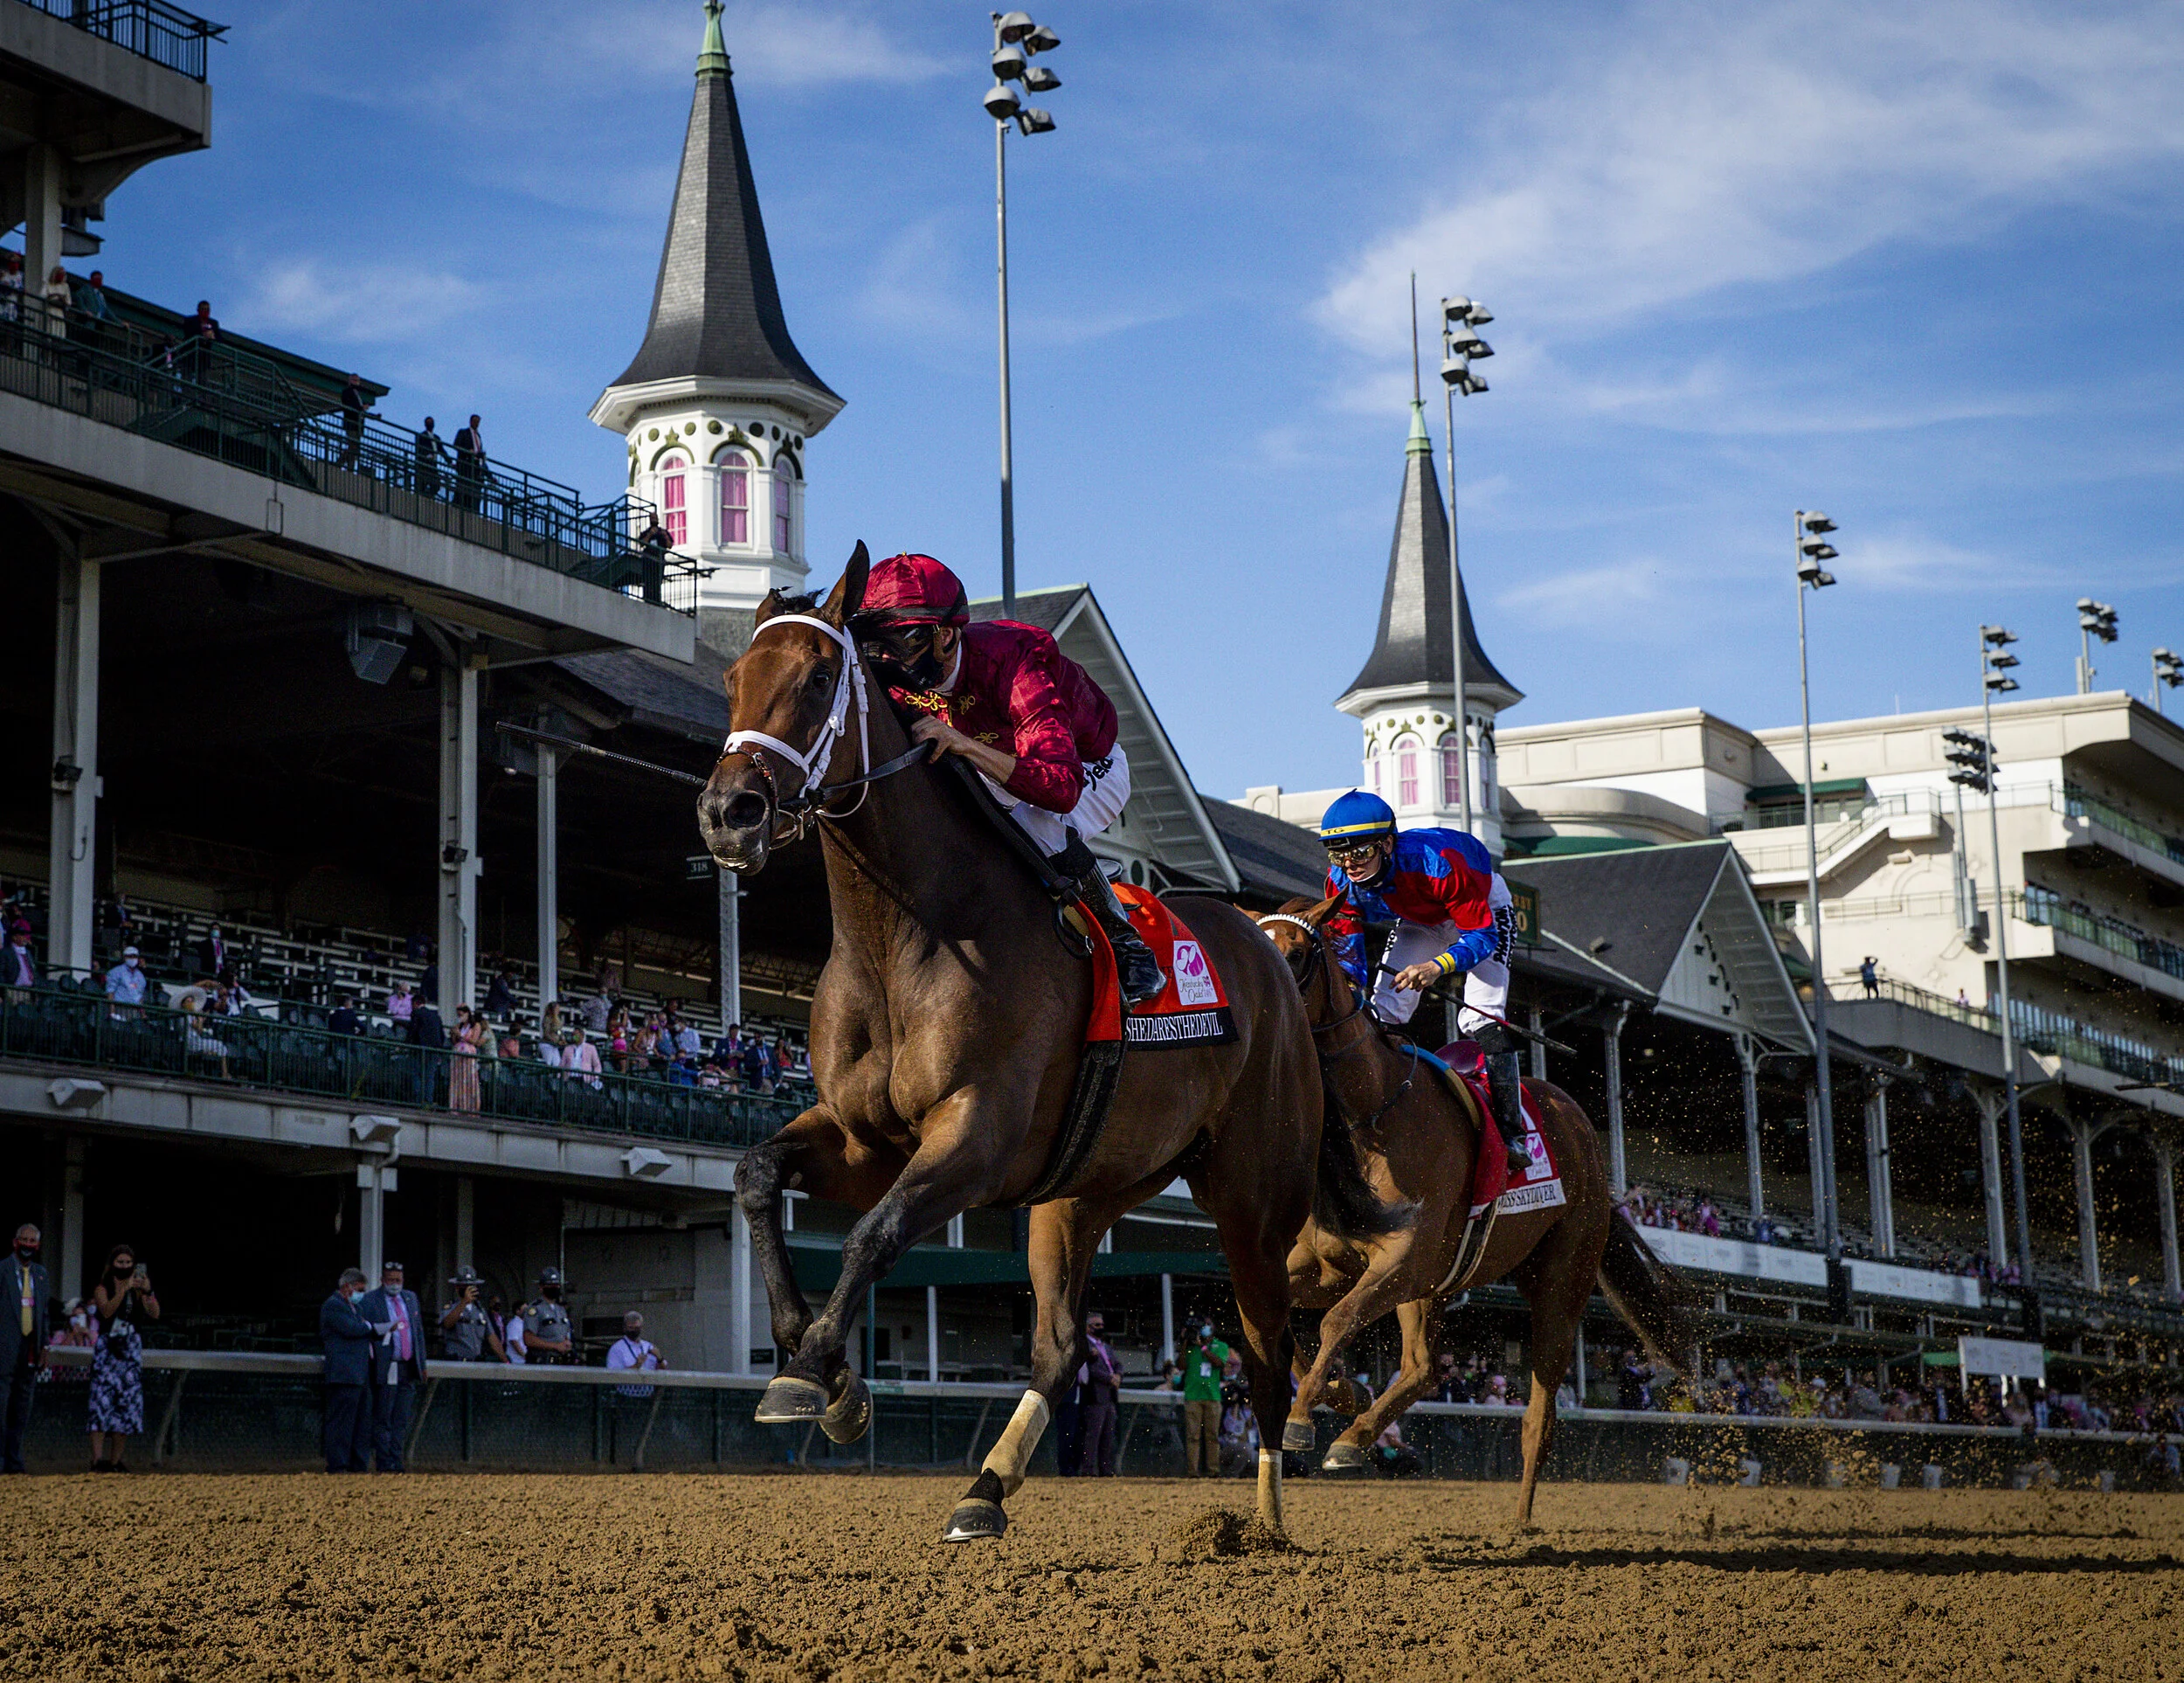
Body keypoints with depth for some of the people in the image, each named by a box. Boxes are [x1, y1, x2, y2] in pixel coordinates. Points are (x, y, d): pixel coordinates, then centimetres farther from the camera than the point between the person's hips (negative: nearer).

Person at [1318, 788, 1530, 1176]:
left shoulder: (1435, 864, -43)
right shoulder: (1341, 883, -27)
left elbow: (1482, 935, -37)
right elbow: (1347, 950, -18)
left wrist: (1438, 967, -54)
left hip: (1484, 909, -5)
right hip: (1420, 921, 6)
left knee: (1480, 1019, -20)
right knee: (1380, 1015, -5)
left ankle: (1511, 1131, -15)